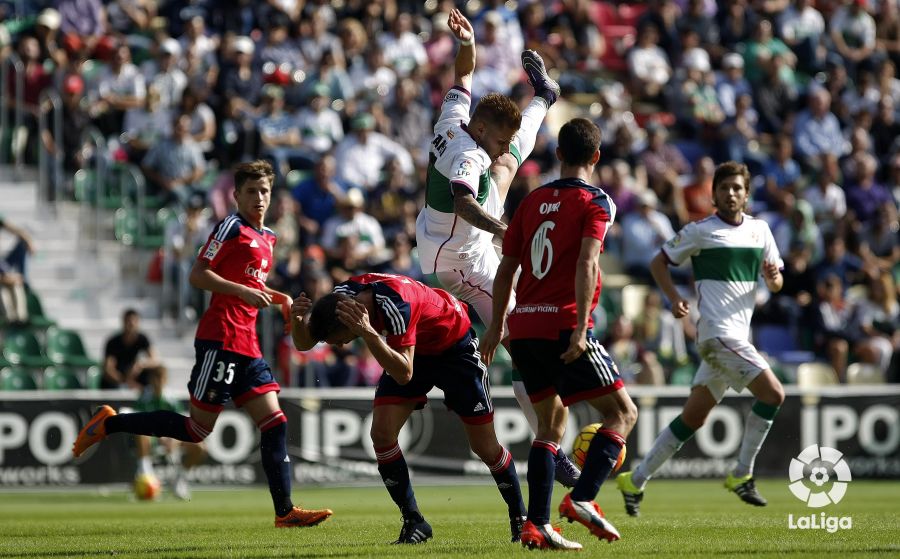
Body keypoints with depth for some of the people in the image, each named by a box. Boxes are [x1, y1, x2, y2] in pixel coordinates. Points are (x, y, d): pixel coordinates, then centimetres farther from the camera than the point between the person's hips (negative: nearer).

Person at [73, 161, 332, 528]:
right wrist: (244, 291, -21)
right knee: (197, 429, -7)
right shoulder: (232, 227, -6)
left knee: (273, 422, 1)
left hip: (246, 346, 8)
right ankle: (108, 424, 4)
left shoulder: (266, 238, 19)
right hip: (220, 338, -8)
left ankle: (285, 511, 1)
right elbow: (197, 275, -12)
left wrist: (280, 299, 17)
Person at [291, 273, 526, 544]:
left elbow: (404, 374, -45)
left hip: (454, 346, -6)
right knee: (382, 433, -12)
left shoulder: (395, 305, -41)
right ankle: (413, 522, -1)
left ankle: (520, 518, 18)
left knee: (484, 445, -3)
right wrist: (298, 320, -33)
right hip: (412, 349, 6)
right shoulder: (342, 295, -21)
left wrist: (367, 333, -55)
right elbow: (303, 343, -11)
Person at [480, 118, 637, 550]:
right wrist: (580, 327, -22)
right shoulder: (596, 203, -3)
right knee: (622, 413, 1)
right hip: (563, 327, -6)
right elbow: (586, 263, -16)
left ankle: (537, 525, 2)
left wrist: (496, 326, 24)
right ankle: (581, 498, -15)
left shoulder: (532, 201, 15)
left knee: (550, 425, 13)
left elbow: (506, 266, 16)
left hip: (523, 328, 6)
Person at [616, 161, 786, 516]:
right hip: (717, 333, -7)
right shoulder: (700, 231, -1)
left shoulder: (759, 230, 14)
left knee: (693, 418, 9)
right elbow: (659, 263, 5)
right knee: (773, 394, -18)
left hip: (738, 336, 7)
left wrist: (773, 275, -7)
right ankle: (741, 476, -9)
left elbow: (776, 285, 17)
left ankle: (636, 481, 17)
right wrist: (675, 297, -11)